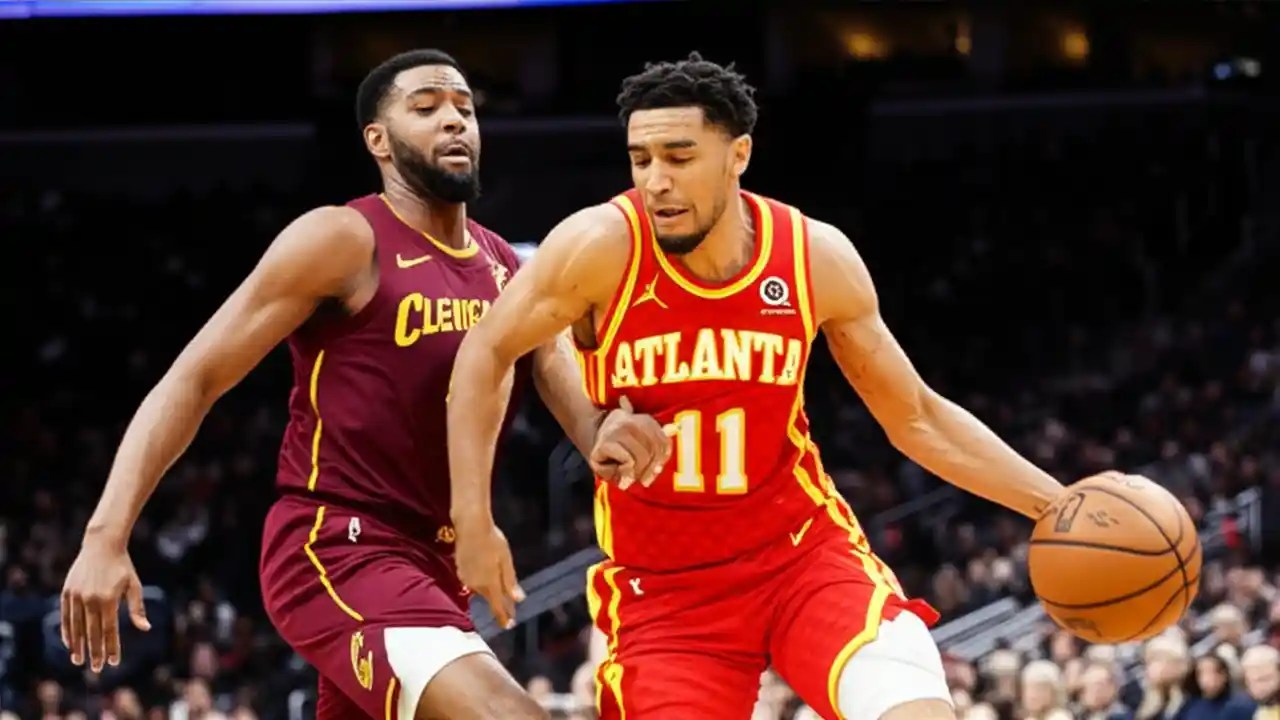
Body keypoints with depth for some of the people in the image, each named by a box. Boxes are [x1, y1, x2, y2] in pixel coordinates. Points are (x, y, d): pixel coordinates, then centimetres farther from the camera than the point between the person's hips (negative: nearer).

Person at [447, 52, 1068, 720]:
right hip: (662, 588, -1)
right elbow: (487, 354, 0)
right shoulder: (603, 246, -16)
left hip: (804, 550, 1)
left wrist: (1057, 505, -3)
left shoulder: (817, 256, -8)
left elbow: (917, 419, 4)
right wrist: (473, 519, -6)